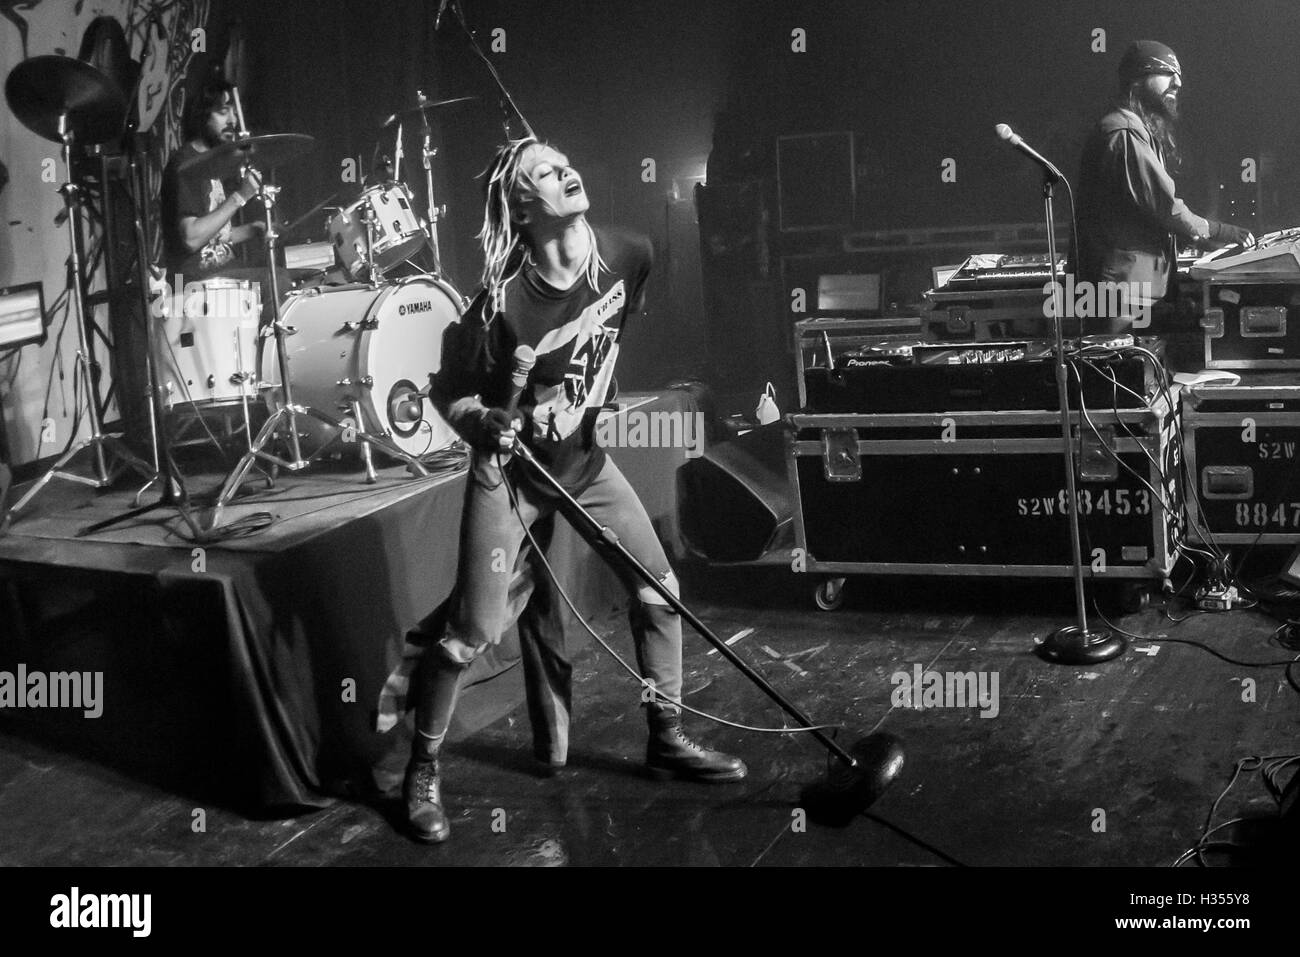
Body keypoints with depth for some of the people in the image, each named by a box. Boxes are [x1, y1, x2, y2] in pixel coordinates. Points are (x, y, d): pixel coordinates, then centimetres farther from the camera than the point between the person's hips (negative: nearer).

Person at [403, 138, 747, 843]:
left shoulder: (629, 257, -12)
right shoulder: (503, 301, -26)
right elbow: (448, 391, -14)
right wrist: (483, 423, -33)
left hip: (585, 460, 5)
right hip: (510, 471, -5)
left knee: (659, 590, 5)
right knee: (474, 632, -7)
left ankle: (666, 741, 23)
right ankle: (421, 773, 12)